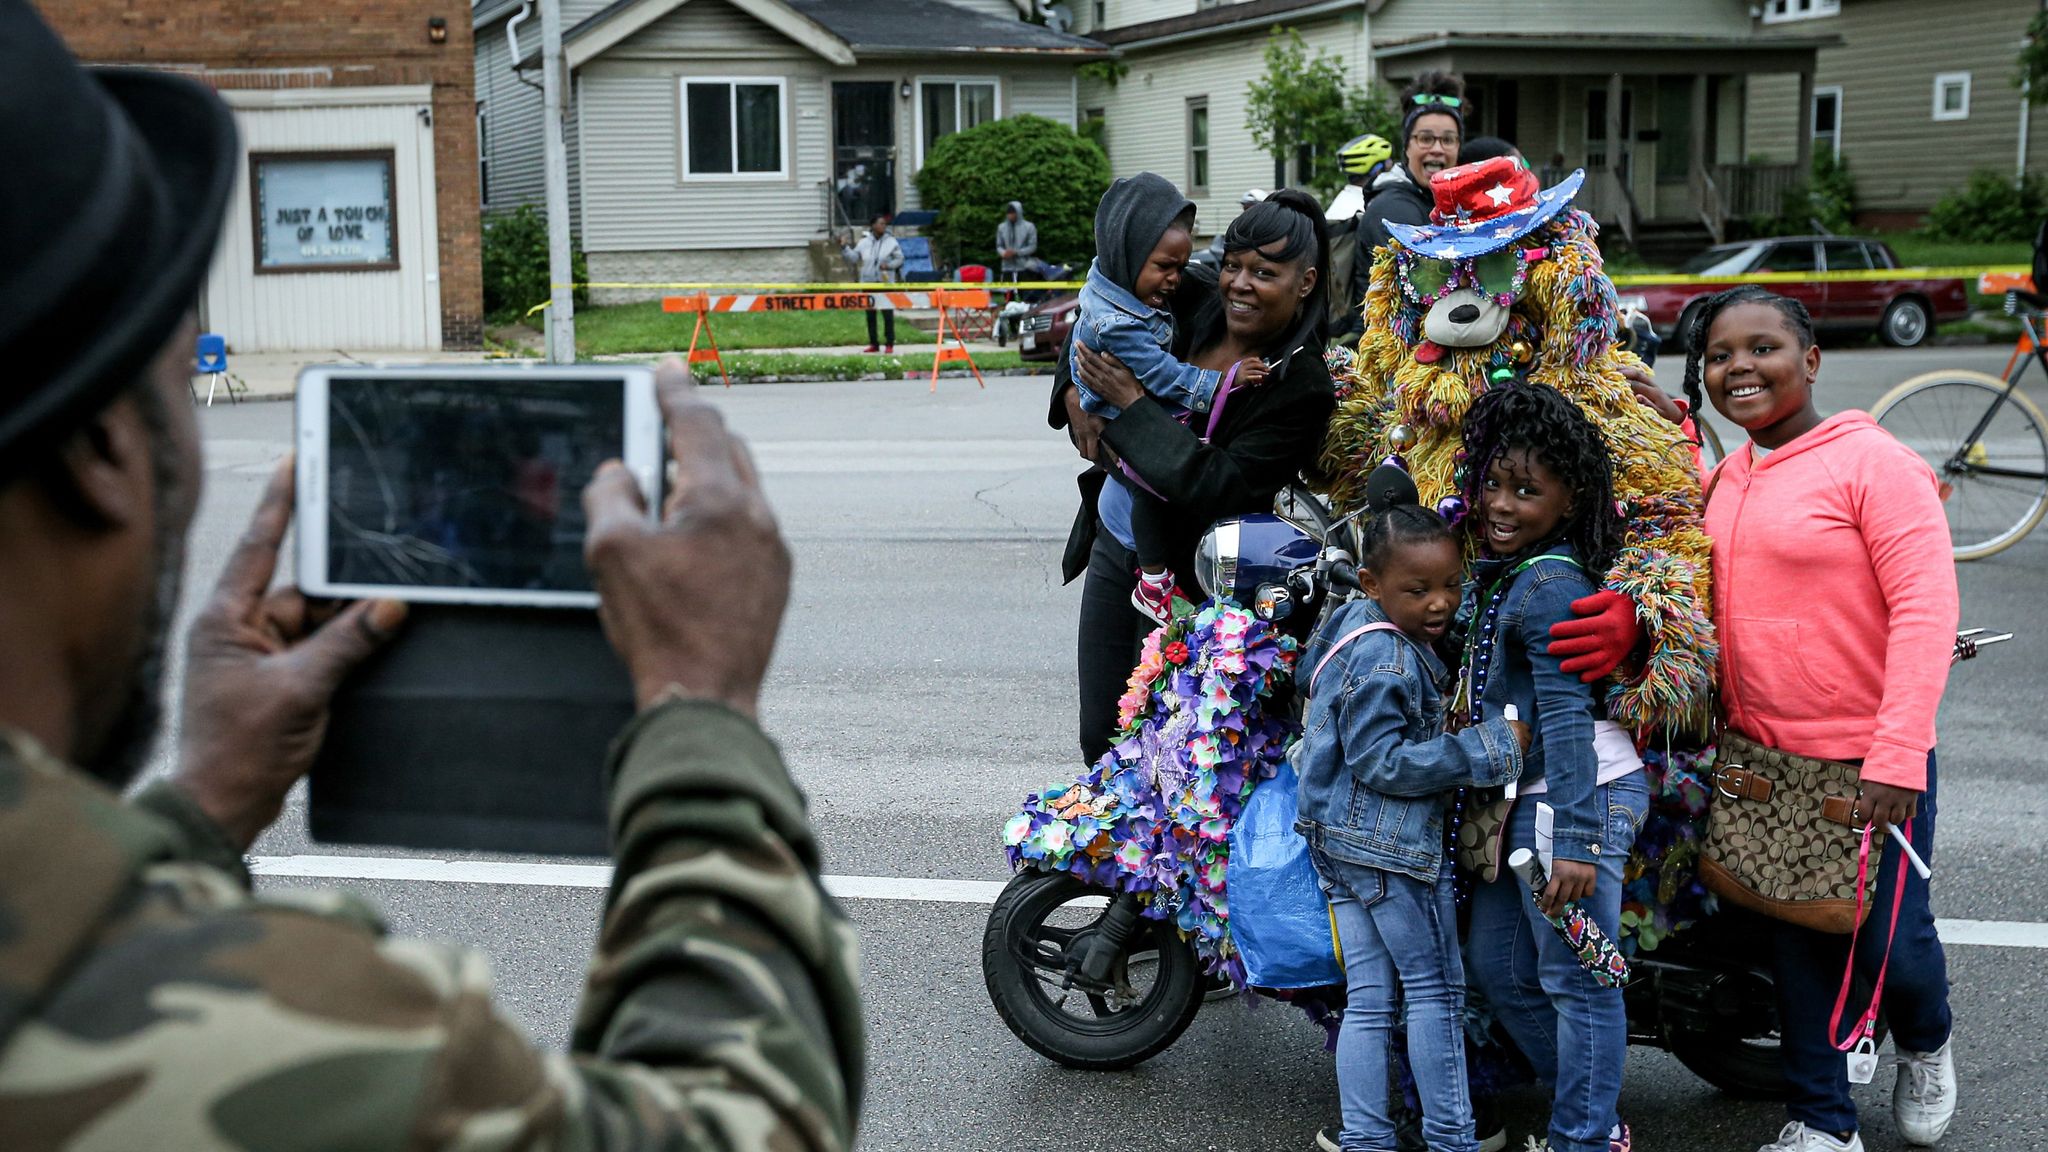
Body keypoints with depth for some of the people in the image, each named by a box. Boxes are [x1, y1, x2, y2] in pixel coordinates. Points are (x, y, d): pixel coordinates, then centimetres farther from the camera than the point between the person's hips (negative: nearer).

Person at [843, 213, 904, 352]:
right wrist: (845, 248, -7)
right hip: (868, 283, 2)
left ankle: (889, 344, 2)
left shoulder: (891, 242, 0)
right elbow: (853, 259, 6)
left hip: (885, 283, -2)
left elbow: (899, 259, 1)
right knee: (870, 314, 7)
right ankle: (873, 344, 15)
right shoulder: (863, 242, 4)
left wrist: (888, 265, -15)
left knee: (888, 314, -4)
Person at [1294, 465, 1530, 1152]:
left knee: (1369, 999, 11)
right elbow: (1382, 762, -24)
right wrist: (1490, 748, -21)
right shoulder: (1387, 664, -21)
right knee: (1436, 989, 3)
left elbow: (1310, 670, 29)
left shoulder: (1354, 622, 11)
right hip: (1393, 844, -10)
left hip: (1343, 839, 10)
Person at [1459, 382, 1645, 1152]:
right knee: (1498, 968, 17)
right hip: (1521, 801, 11)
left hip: (1581, 794, -11)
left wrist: (1576, 841, -26)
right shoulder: (1498, 571, 11)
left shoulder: (1549, 585, -18)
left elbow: (1566, 719, -23)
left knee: (1575, 980, -2)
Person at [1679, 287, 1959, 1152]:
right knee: (1798, 946, 12)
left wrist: (1897, 754, -21)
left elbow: (1926, 610, -17)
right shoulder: (1722, 481, 8)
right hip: (1763, 759, 6)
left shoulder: (1873, 462, -12)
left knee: (1889, 944, 4)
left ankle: (1924, 1046, 37)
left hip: (1870, 763, -5)